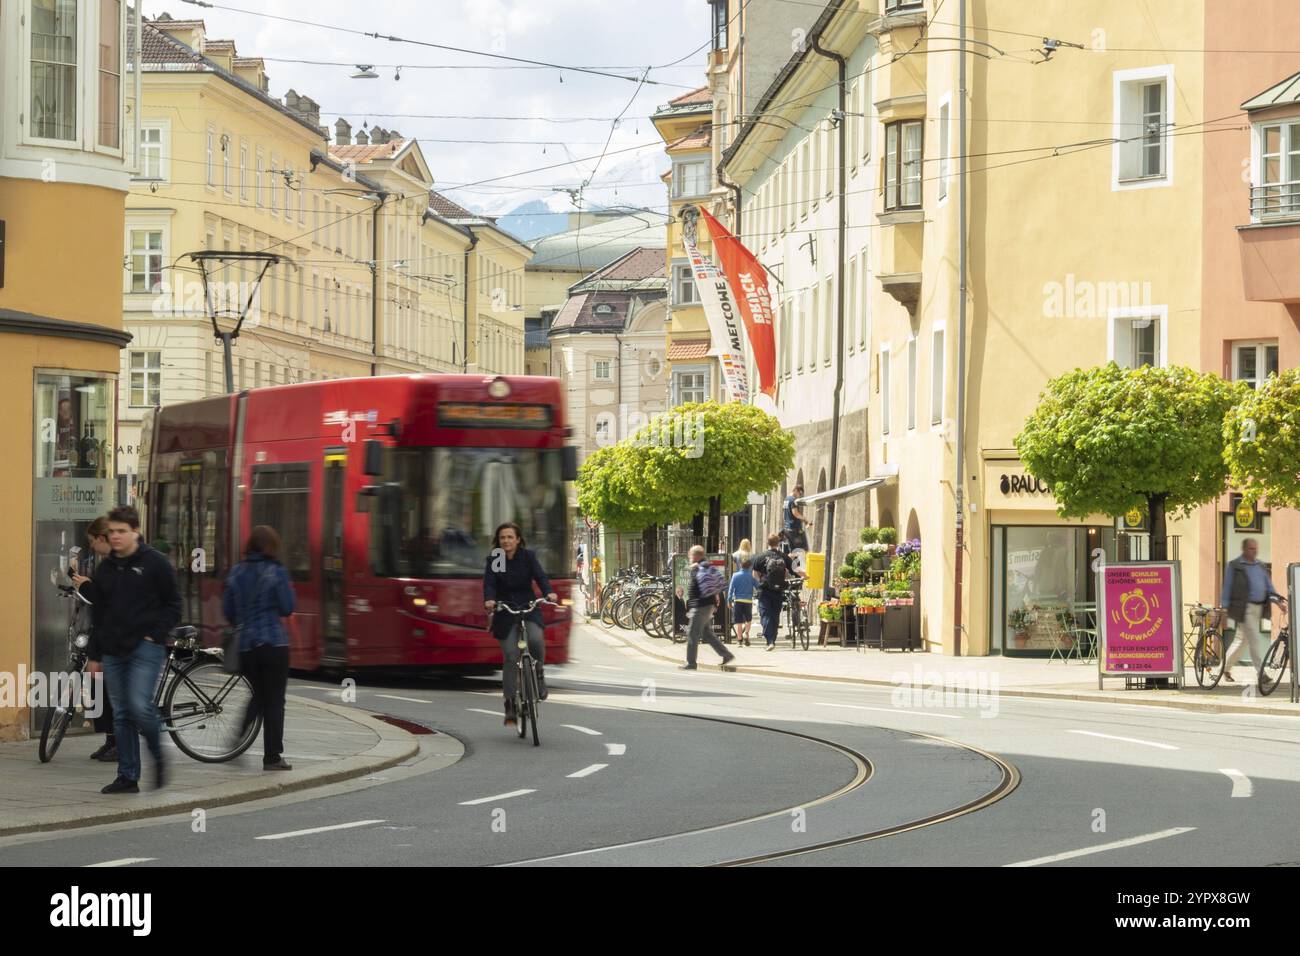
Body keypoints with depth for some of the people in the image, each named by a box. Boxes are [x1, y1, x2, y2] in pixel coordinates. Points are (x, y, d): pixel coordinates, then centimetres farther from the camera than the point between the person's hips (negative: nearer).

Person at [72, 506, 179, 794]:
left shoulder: (155, 563, -2)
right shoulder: (105, 568, 14)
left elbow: (173, 605, -1)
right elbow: (99, 614, 18)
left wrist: (156, 635, -12)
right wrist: (94, 655, 16)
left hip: (145, 648, -6)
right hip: (113, 651, 6)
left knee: (140, 706, -18)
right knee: (121, 715, 5)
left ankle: (159, 757, 6)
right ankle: (127, 776, 9)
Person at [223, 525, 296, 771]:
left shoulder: (236, 572, 5)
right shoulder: (276, 572, -8)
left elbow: (227, 609, 9)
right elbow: (287, 608, -7)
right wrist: (290, 591, 12)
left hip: (245, 645, 5)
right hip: (273, 643, -4)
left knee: (257, 697, 18)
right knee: (274, 700, 3)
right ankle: (272, 757, 3)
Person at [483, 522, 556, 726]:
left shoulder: (528, 556, -1)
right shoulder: (493, 559, -2)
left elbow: (540, 576, -13)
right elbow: (489, 583, -13)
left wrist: (549, 592, -33)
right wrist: (489, 600, -34)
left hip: (529, 608, 0)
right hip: (505, 611, 0)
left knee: (536, 639, -29)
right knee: (510, 657, -7)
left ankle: (538, 675, 0)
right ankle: (510, 706, 1)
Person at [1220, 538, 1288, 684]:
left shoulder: (1261, 567, 17)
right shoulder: (1234, 566, -1)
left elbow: (1269, 587, 15)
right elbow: (1227, 588, -2)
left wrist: (1278, 601, 0)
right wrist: (1223, 608, -6)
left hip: (1259, 609, 7)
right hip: (1244, 608, -7)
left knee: (1242, 639, 12)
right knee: (1255, 639, -12)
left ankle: (1225, 668, 24)